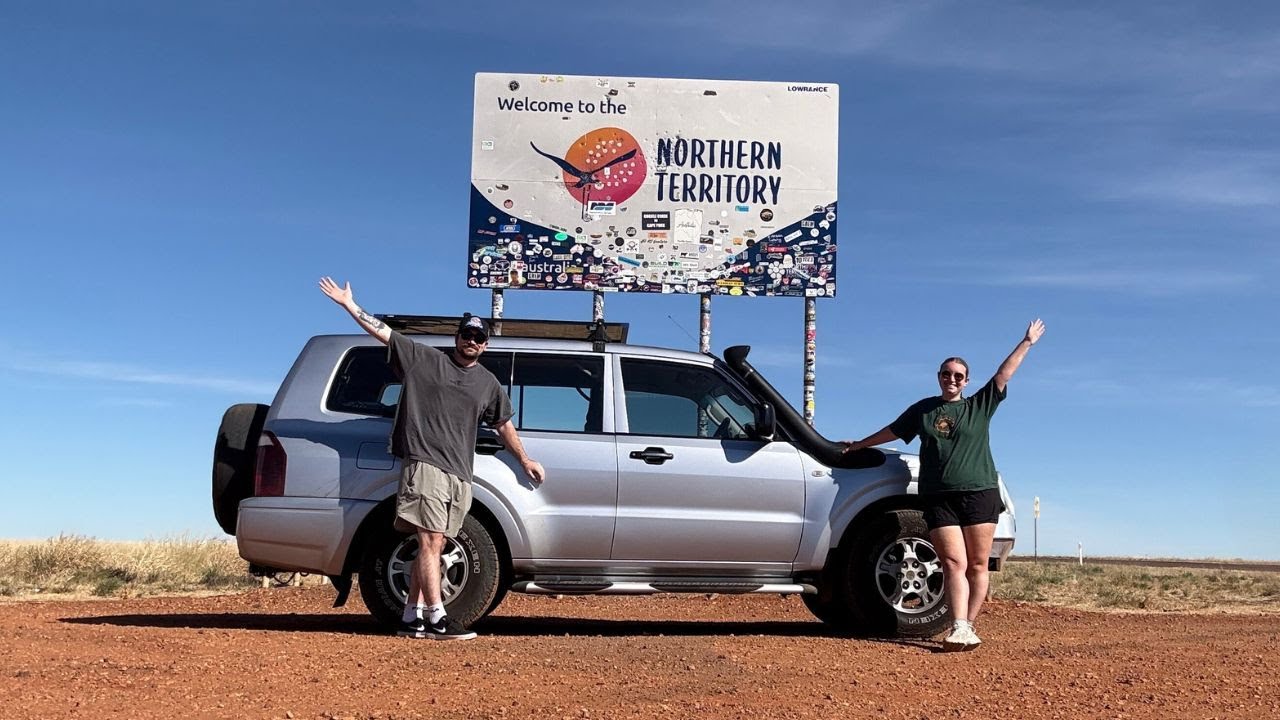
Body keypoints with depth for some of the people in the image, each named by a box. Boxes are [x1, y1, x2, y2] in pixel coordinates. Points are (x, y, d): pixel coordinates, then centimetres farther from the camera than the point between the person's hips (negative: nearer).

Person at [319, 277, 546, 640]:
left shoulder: (488, 383, 20)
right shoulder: (423, 358, 8)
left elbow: (503, 424, 28)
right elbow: (382, 331, 5)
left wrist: (524, 459, 28)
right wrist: (349, 304, -1)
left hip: (460, 473, 5)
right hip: (424, 462, -5)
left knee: (432, 546, 4)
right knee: (430, 542, -12)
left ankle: (411, 617, 9)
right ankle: (436, 618, -13)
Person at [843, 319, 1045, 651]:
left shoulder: (980, 406, 13)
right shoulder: (923, 409, 17)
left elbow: (1004, 374, 10)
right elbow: (891, 431, 28)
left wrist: (1026, 343, 6)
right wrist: (858, 445, 35)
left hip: (980, 495, 0)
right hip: (939, 499, 0)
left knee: (977, 565, -2)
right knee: (954, 564, -10)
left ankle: (968, 627, 4)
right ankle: (959, 628, -20)